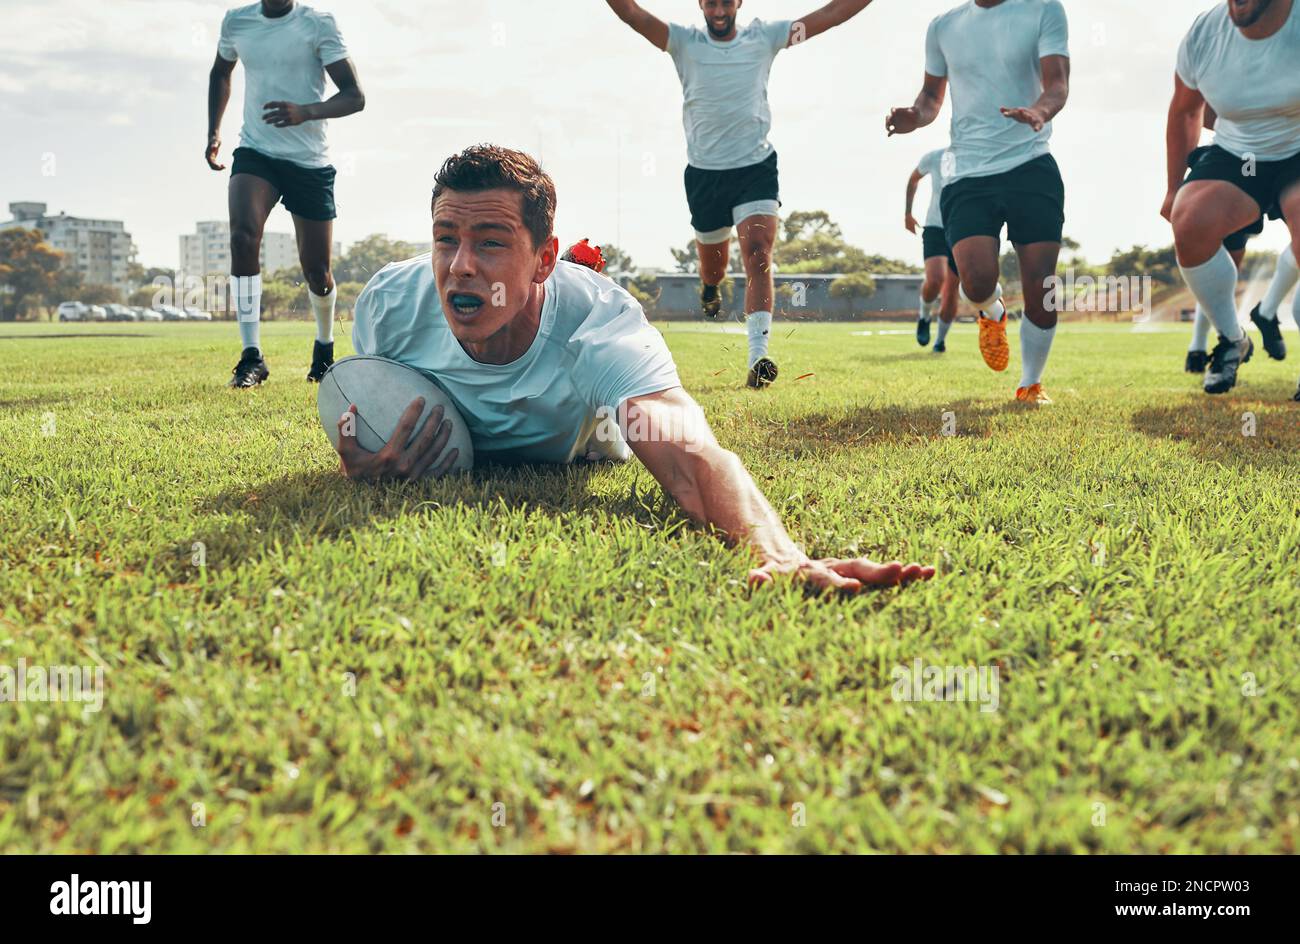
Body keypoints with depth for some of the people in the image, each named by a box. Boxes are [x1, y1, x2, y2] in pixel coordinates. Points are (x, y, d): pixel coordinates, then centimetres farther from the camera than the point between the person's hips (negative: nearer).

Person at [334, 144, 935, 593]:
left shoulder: (600, 322, -46)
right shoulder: (389, 306, -38)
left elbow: (690, 457, -63)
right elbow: (358, 416, -17)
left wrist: (777, 553, -84)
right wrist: (362, 472, -44)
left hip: (576, 457, -2)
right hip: (441, 467, 2)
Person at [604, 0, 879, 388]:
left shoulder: (765, 37, 2)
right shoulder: (684, 42, 0)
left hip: (756, 169, -1)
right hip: (704, 173, 1)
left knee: (758, 255, -20)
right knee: (712, 263, 16)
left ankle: (758, 357, -27)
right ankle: (710, 289, 56)